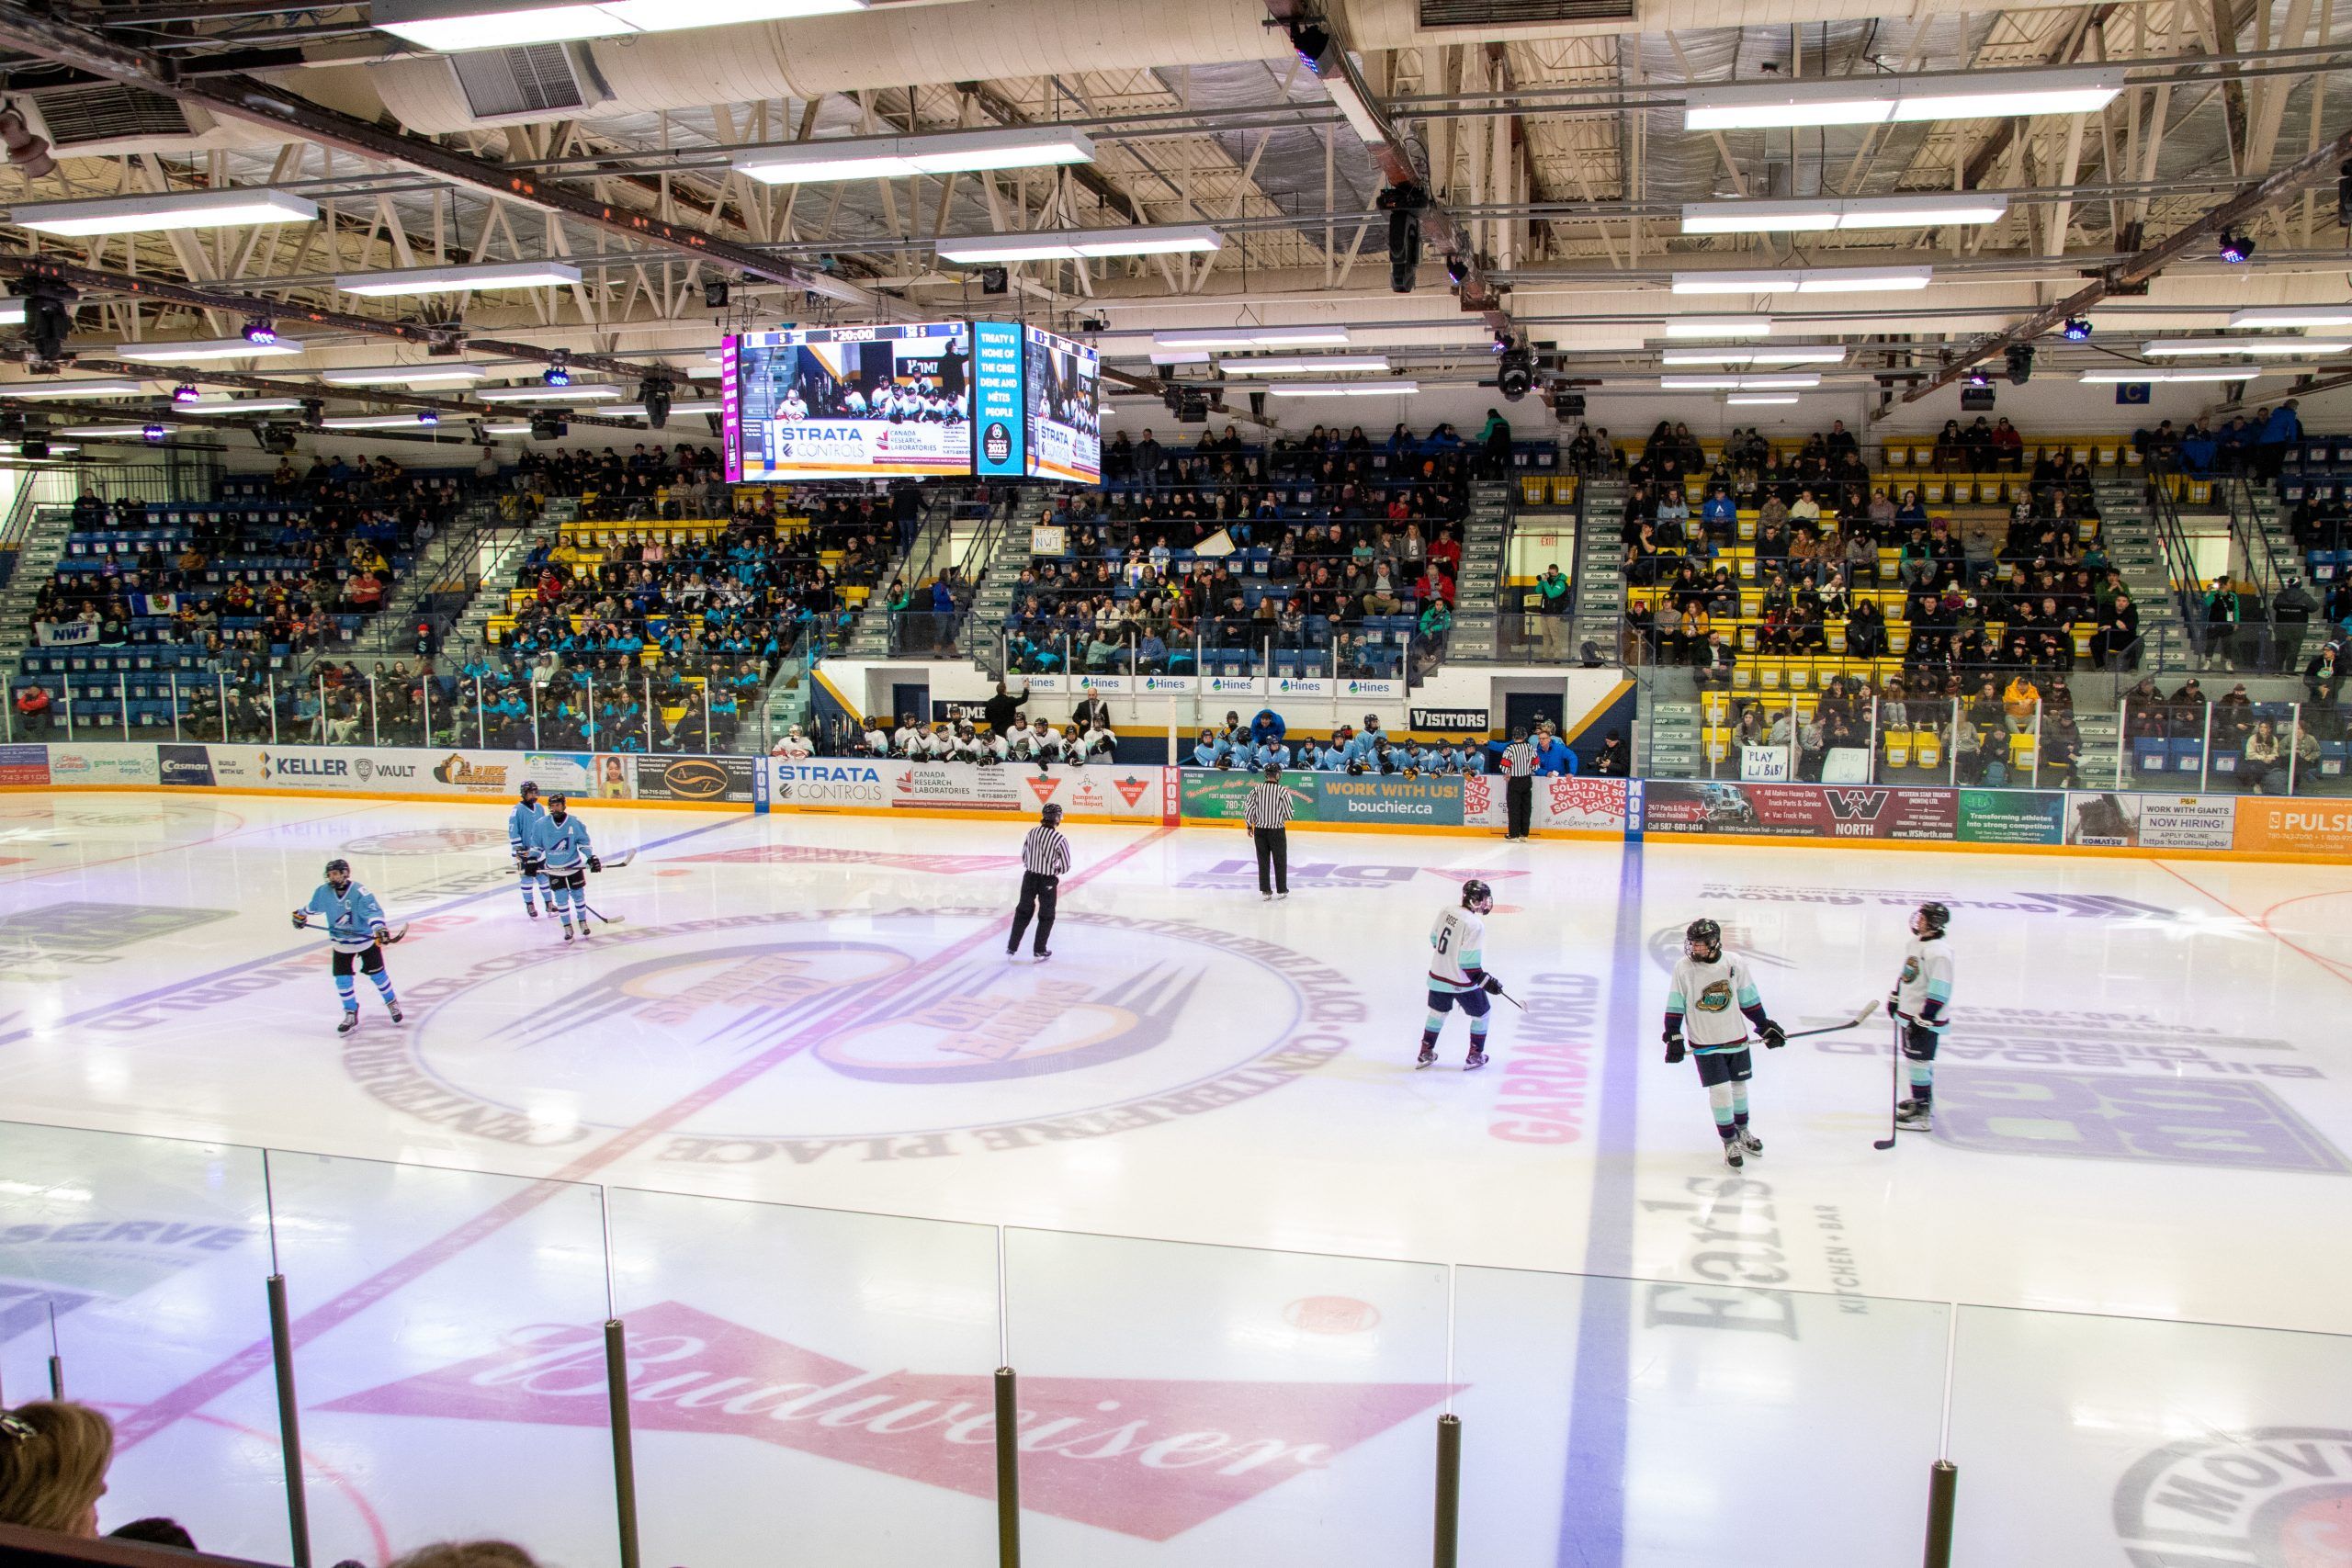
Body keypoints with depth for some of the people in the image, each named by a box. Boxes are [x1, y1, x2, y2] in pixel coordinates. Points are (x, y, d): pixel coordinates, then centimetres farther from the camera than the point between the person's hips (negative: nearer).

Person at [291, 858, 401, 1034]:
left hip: (366, 939, -4)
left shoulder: (360, 893, -25)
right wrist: (301, 915, 30)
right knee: (342, 979, -1)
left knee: (377, 973, 6)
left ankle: (392, 1003, 29)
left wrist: (380, 928, -50)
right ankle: (351, 1015, 12)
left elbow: (373, 911, -34)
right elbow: (314, 905, 15)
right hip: (341, 944, 4)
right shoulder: (324, 891, -7)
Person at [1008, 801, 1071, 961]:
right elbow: (1065, 866, -12)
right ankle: (1039, 951, 19)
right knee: (1046, 915, 13)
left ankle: (1011, 947, 22)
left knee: (1023, 911, 18)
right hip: (1048, 881, -4)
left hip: (1030, 877, 4)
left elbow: (1024, 856, 5)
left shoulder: (1032, 832, -4)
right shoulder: (1059, 839, -19)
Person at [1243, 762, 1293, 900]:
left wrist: (1249, 826, 10)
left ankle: (1265, 891, 14)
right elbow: (1288, 815, -12)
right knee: (1280, 861, 14)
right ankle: (1282, 890, 22)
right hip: (1277, 831, -2)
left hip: (1259, 830, 2)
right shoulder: (1282, 791, -14)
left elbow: (1247, 808, -4)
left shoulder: (1257, 789, -7)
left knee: (1263, 861, 13)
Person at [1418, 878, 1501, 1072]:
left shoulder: (1445, 912, -4)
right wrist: (1487, 981, -15)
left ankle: (1425, 1054, 32)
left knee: (1438, 1012, 25)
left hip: (1438, 976, 6)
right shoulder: (1474, 925, -26)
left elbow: (1434, 939, 10)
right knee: (1481, 1013, 17)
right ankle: (1475, 1057, 25)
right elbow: (1469, 963, -26)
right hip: (1462, 983, -6)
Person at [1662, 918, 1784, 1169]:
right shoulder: (1683, 969, -12)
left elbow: (1749, 1000, 4)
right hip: (1705, 1043, -2)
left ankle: (1741, 1130, 38)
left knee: (1739, 1085, 16)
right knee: (1720, 1090, -6)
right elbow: (1675, 1007, -6)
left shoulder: (1734, 964, -8)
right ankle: (1730, 1142, 9)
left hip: (1736, 1038, 3)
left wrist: (1766, 1026, 7)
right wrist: (1674, 1037, -9)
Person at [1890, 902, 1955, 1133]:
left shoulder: (1938, 952, -21)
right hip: (1909, 1012, 10)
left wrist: (1924, 1018, -25)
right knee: (1913, 1058, 19)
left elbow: (1939, 990, -24)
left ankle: (1924, 1114, -4)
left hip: (1926, 1018, -10)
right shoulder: (1915, 943, 9)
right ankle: (1919, 1099, 34)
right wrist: (1895, 998, 26)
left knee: (1919, 1062, -8)